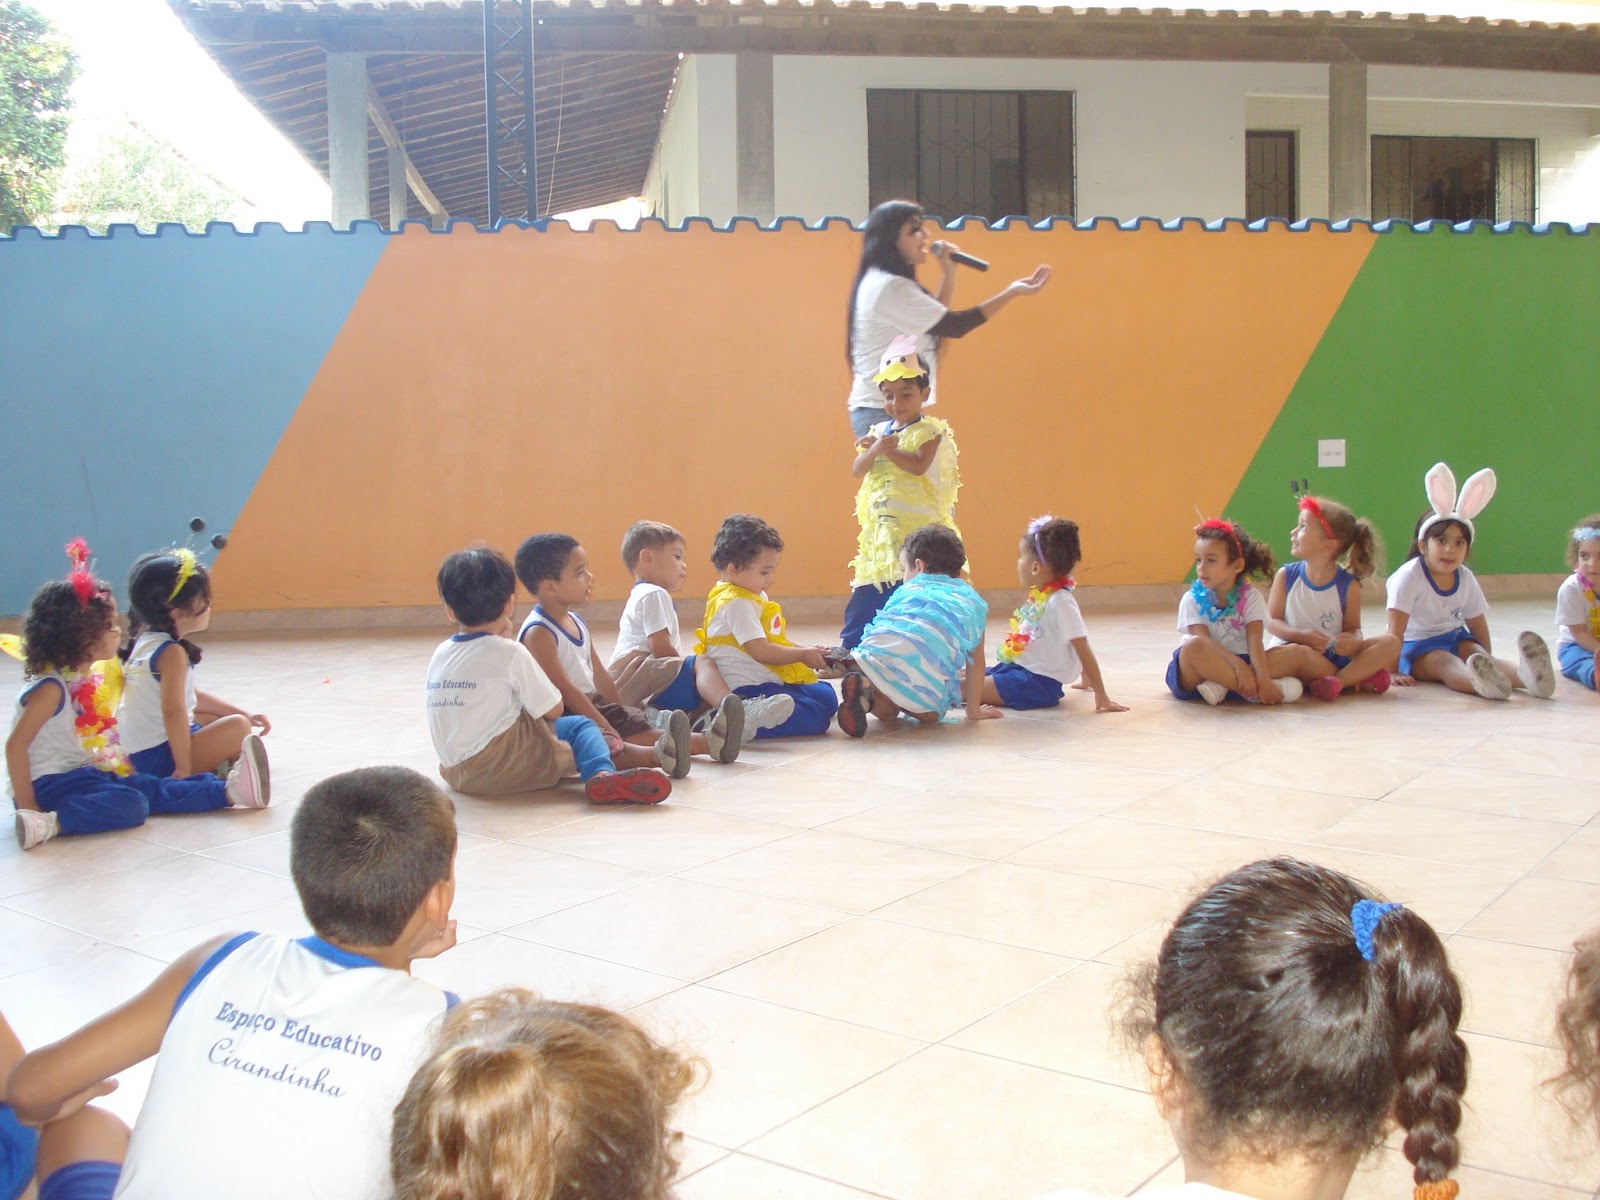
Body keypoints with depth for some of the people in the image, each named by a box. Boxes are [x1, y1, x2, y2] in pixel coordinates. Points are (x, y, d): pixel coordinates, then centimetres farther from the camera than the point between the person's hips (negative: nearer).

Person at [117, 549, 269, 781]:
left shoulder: (146, 640, 13)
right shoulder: (172, 653, -19)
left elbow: (190, 698, 21)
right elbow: (173, 712, -28)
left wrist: (245, 715, 19)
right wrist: (184, 769, -26)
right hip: (157, 757, -11)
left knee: (217, 719, 30)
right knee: (237, 728, -24)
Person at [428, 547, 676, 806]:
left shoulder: (441, 653, 11)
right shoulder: (508, 652, -7)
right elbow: (553, 709, -3)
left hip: (454, 772, 7)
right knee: (581, 727, 1)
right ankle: (602, 773, -29)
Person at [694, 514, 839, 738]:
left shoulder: (754, 598, 17)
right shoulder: (737, 603, -16)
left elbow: (775, 642, 23)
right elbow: (760, 651, -21)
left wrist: (807, 650, 9)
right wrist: (803, 655, -10)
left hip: (769, 681, 11)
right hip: (747, 687, -11)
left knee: (826, 697, 14)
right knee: (816, 719, -23)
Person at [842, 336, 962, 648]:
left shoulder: (929, 431, -3)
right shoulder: (879, 431, 13)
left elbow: (919, 465, -19)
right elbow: (857, 470, 4)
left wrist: (889, 450, -19)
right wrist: (874, 450, -14)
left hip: (916, 527, -5)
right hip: (882, 528, 5)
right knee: (866, 595, 7)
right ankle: (849, 649, 13)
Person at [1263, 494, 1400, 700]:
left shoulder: (1348, 584, -1)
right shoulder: (1286, 575, 0)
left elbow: (1353, 628, 2)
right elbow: (1272, 621, -1)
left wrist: (1353, 641, -23)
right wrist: (1301, 636, -19)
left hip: (1334, 656, 2)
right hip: (1294, 648, -1)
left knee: (1391, 642, -17)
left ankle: (1337, 681, -32)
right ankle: (1356, 679, -22)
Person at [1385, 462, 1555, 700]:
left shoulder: (1465, 578, 2)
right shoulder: (1409, 576, -15)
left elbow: (1478, 626, 10)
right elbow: (1396, 631, -19)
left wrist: (1487, 662, 3)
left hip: (1456, 638, 5)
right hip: (1418, 647, -5)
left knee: (1475, 652, -27)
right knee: (1445, 662, -35)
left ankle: (1527, 675, -57)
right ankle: (1483, 682, -68)